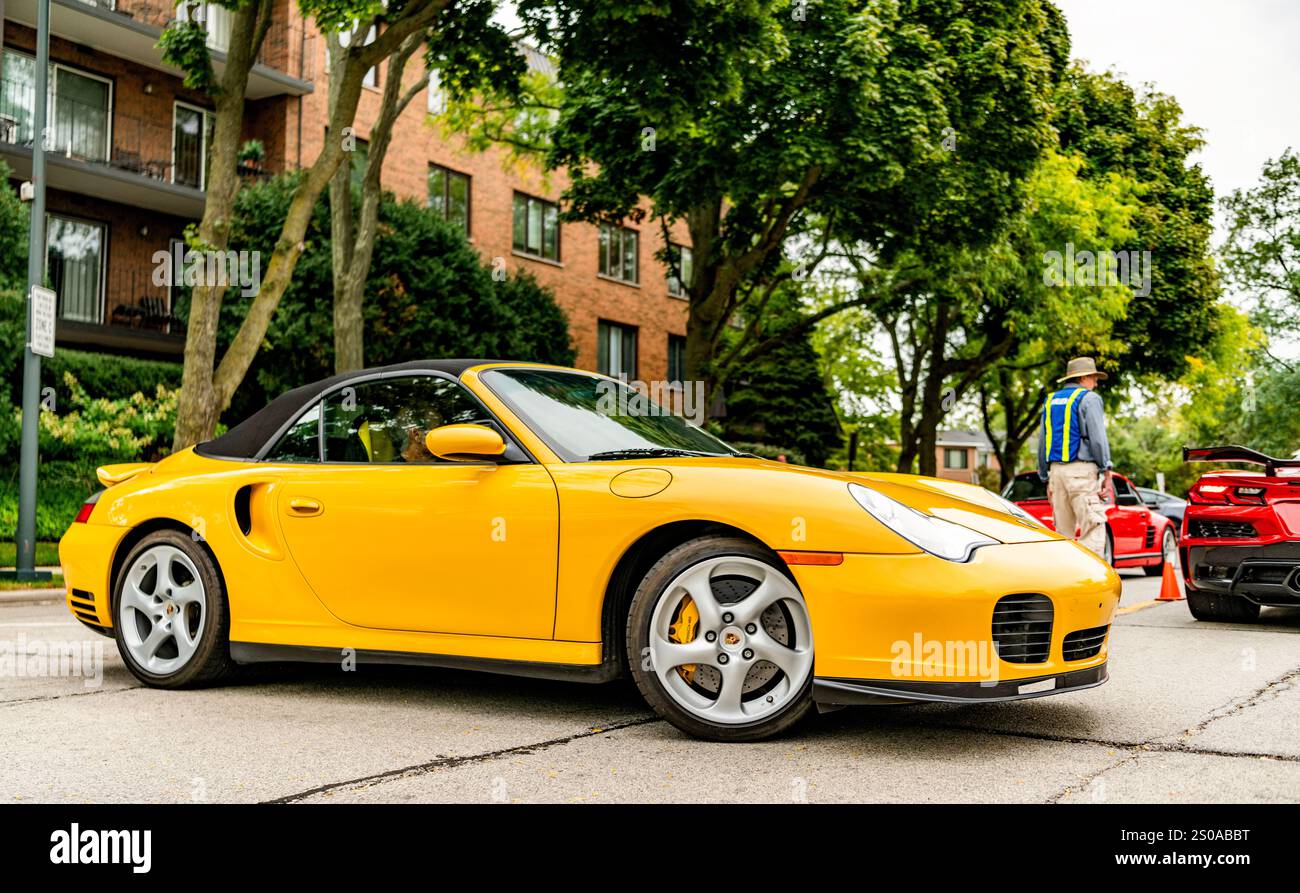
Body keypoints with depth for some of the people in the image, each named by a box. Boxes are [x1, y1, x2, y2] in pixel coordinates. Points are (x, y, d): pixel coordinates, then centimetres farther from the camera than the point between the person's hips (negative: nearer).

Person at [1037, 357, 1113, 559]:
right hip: (1082, 469, -7)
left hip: (1056, 469, 7)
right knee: (1092, 530, -9)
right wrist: (1106, 474, -5)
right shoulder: (1089, 399, -2)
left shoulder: (1050, 401, 19)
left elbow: (1042, 444, 20)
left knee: (1063, 532, 9)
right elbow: (1098, 439, -10)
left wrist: (1046, 479, 23)